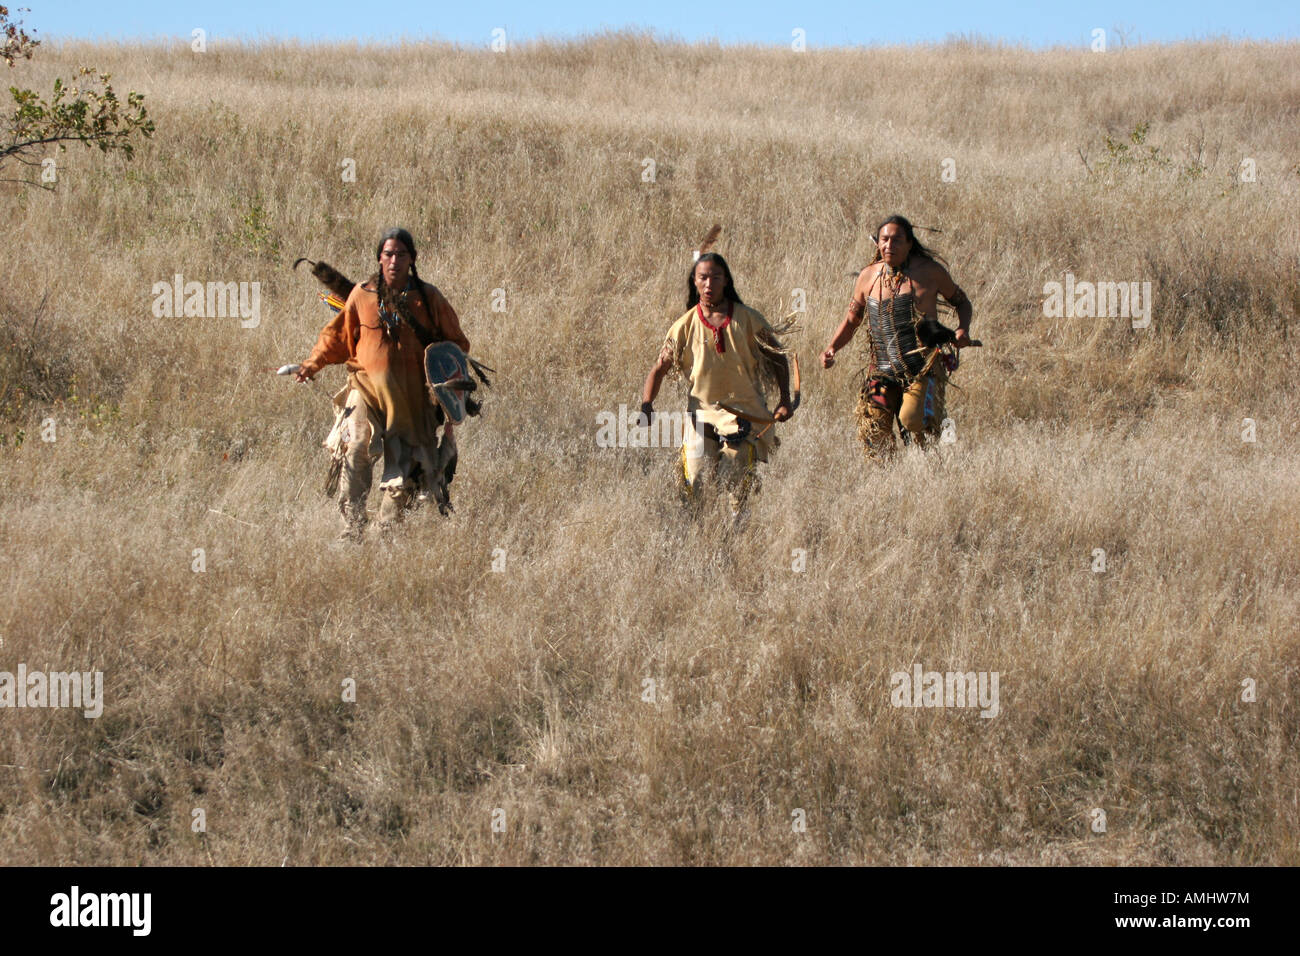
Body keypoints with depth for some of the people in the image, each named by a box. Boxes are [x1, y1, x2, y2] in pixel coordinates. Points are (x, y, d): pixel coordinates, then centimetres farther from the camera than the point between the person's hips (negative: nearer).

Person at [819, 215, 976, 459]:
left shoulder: (930, 270, 3)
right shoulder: (868, 277, 9)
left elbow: (961, 302, 17)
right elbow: (851, 320, 20)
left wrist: (963, 330, -3)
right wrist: (831, 349, 4)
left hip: (924, 368, -3)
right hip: (882, 372, 3)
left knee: (913, 421, -22)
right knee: (873, 431, -9)